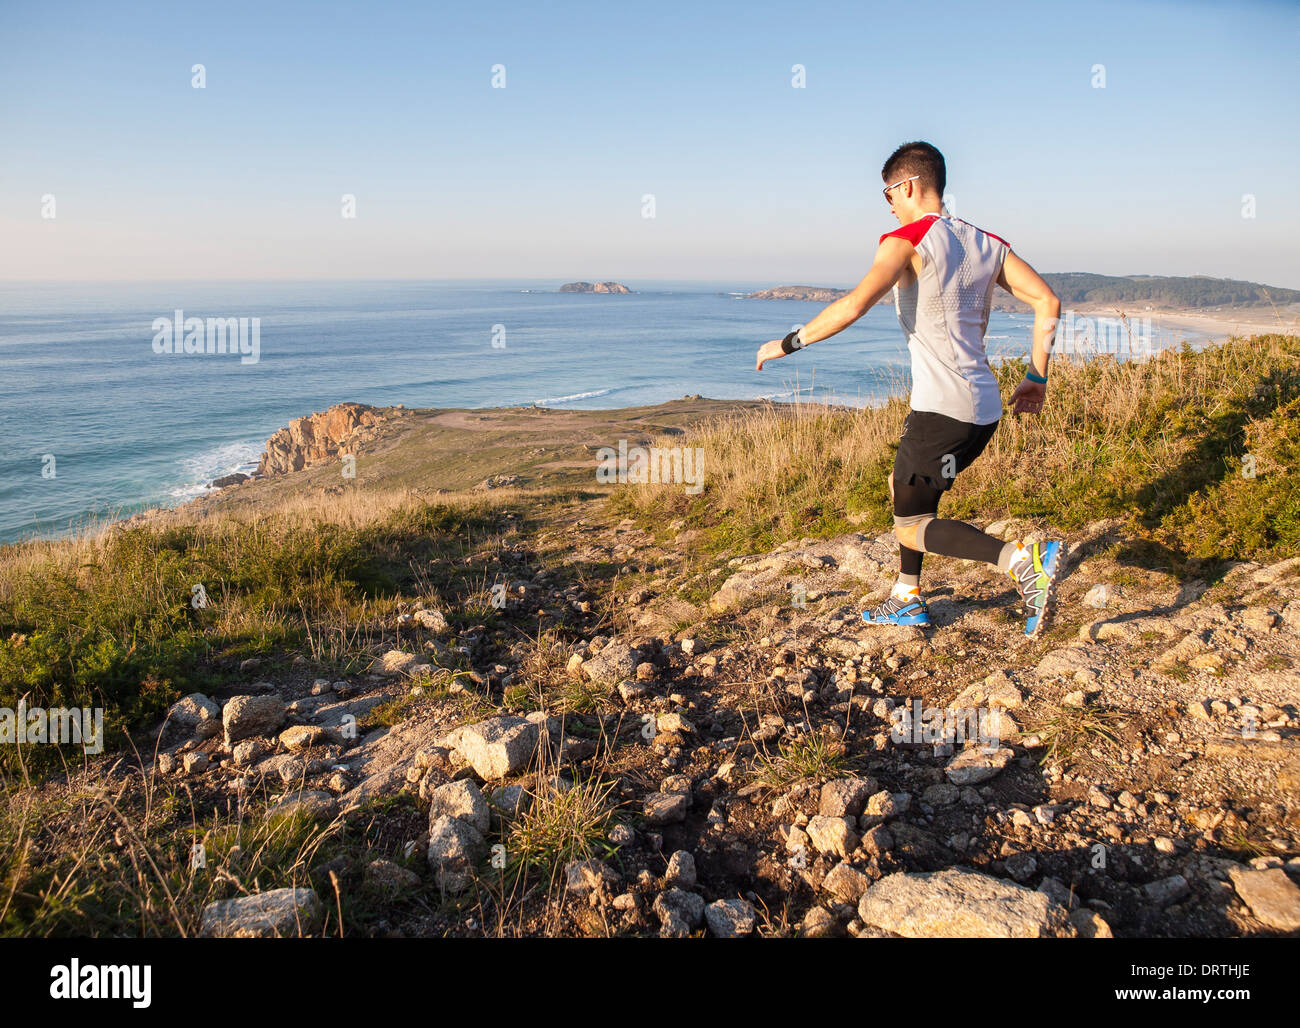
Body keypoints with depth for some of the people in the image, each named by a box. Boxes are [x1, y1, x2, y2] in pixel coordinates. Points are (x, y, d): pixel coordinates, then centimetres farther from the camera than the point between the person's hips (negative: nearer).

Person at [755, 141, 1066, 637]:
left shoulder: (908, 240, -8)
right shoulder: (987, 243, 13)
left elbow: (855, 303, -23)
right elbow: (1047, 303, 7)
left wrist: (788, 343, -13)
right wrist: (1036, 379, 13)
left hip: (942, 409, -8)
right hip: (985, 409, 9)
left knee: (913, 526, 1)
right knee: (902, 487, 26)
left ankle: (1025, 559, -15)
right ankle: (906, 599, 31)